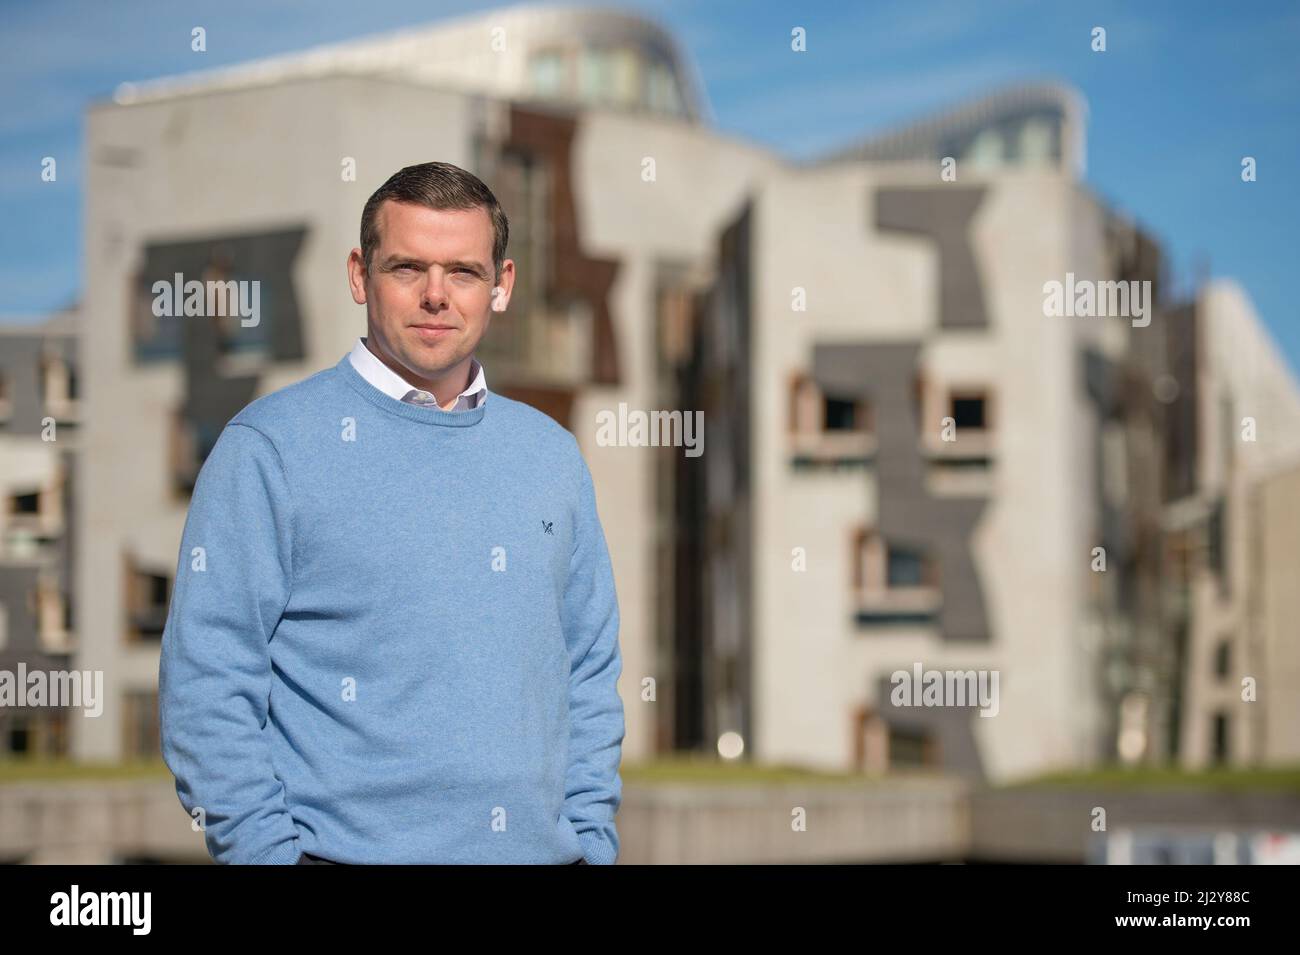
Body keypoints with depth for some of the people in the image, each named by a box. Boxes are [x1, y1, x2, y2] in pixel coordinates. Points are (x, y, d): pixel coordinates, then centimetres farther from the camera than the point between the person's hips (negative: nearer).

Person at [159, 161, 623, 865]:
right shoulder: (269, 448, -5)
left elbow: (591, 672, 14)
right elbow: (206, 686, -9)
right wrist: (268, 852, -15)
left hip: (541, 850, 5)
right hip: (351, 852, -4)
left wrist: (593, 843, 5)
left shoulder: (551, 455, 10)